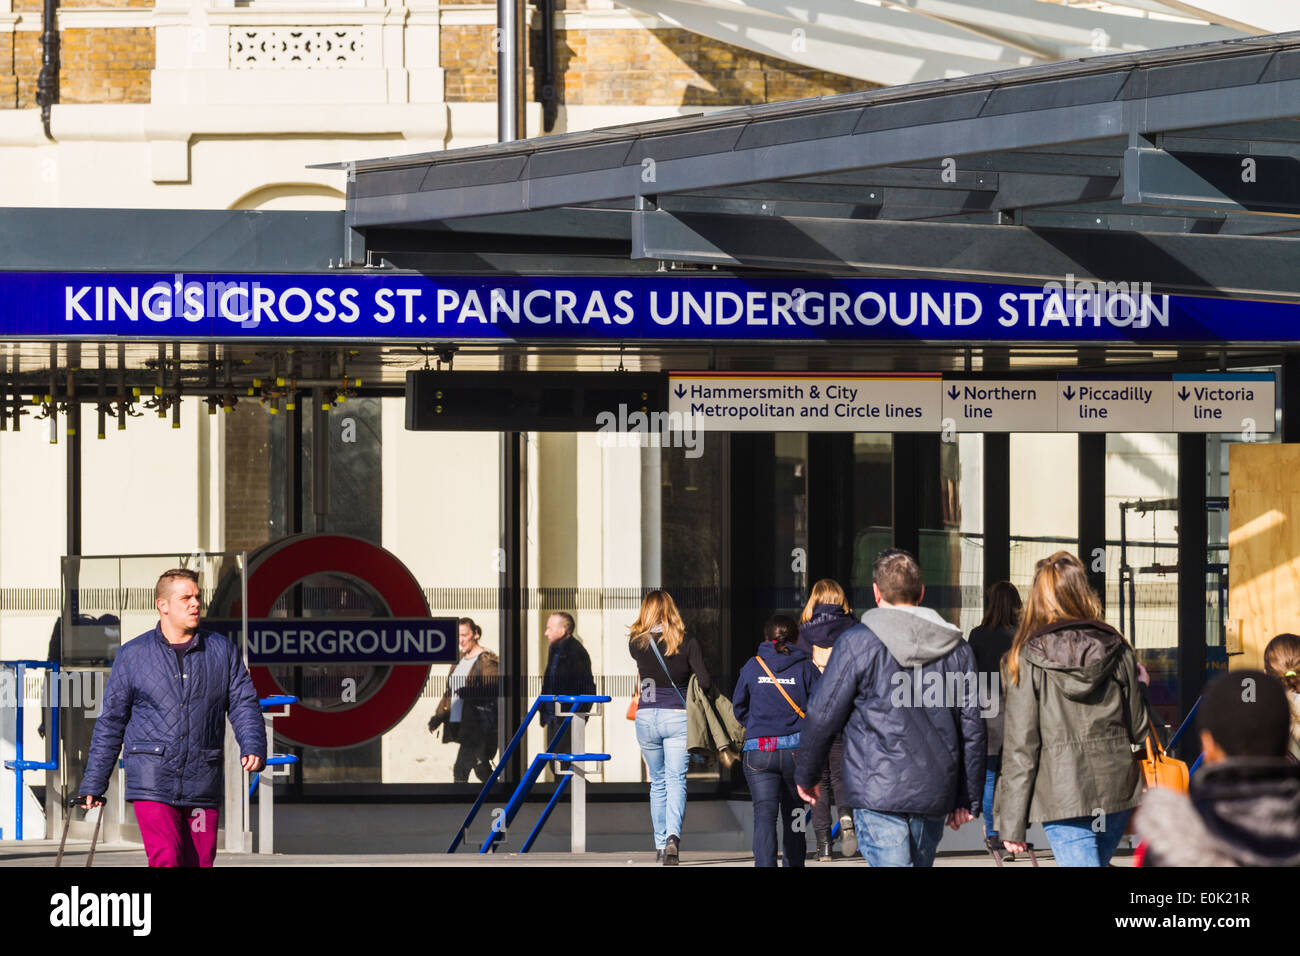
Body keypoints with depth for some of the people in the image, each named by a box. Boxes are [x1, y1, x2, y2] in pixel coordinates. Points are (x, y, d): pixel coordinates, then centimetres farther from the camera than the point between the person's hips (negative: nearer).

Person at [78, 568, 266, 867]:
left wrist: (254, 748, -14)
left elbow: (244, 705, 6)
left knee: (200, 863, 4)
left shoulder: (223, 651, 8)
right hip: (152, 784, -2)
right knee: (166, 860, -18)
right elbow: (111, 722, 9)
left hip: (202, 786, 2)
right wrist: (93, 784, 8)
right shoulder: (133, 655, 4)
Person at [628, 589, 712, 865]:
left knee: (658, 782, 15)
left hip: (646, 716, 1)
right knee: (676, 780, -2)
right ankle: (673, 836, -24)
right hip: (677, 716, -1)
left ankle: (660, 844, 18)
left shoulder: (637, 643, -2)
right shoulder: (687, 642, -4)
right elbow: (705, 681, -9)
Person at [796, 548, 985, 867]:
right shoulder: (956, 648, 9)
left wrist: (806, 775, 12)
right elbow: (972, 728, 10)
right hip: (934, 792, 5)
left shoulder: (857, 643, -5)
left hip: (878, 792, -5)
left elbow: (822, 715, -3)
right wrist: (968, 799, 17)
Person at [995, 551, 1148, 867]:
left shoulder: (1027, 660, -7)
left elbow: (1019, 746, -8)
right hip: (1117, 791, 4)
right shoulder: (1117, 650, 4)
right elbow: (1138, 726, 8)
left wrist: (1011, 823, -4)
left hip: (1062, 793, -4)